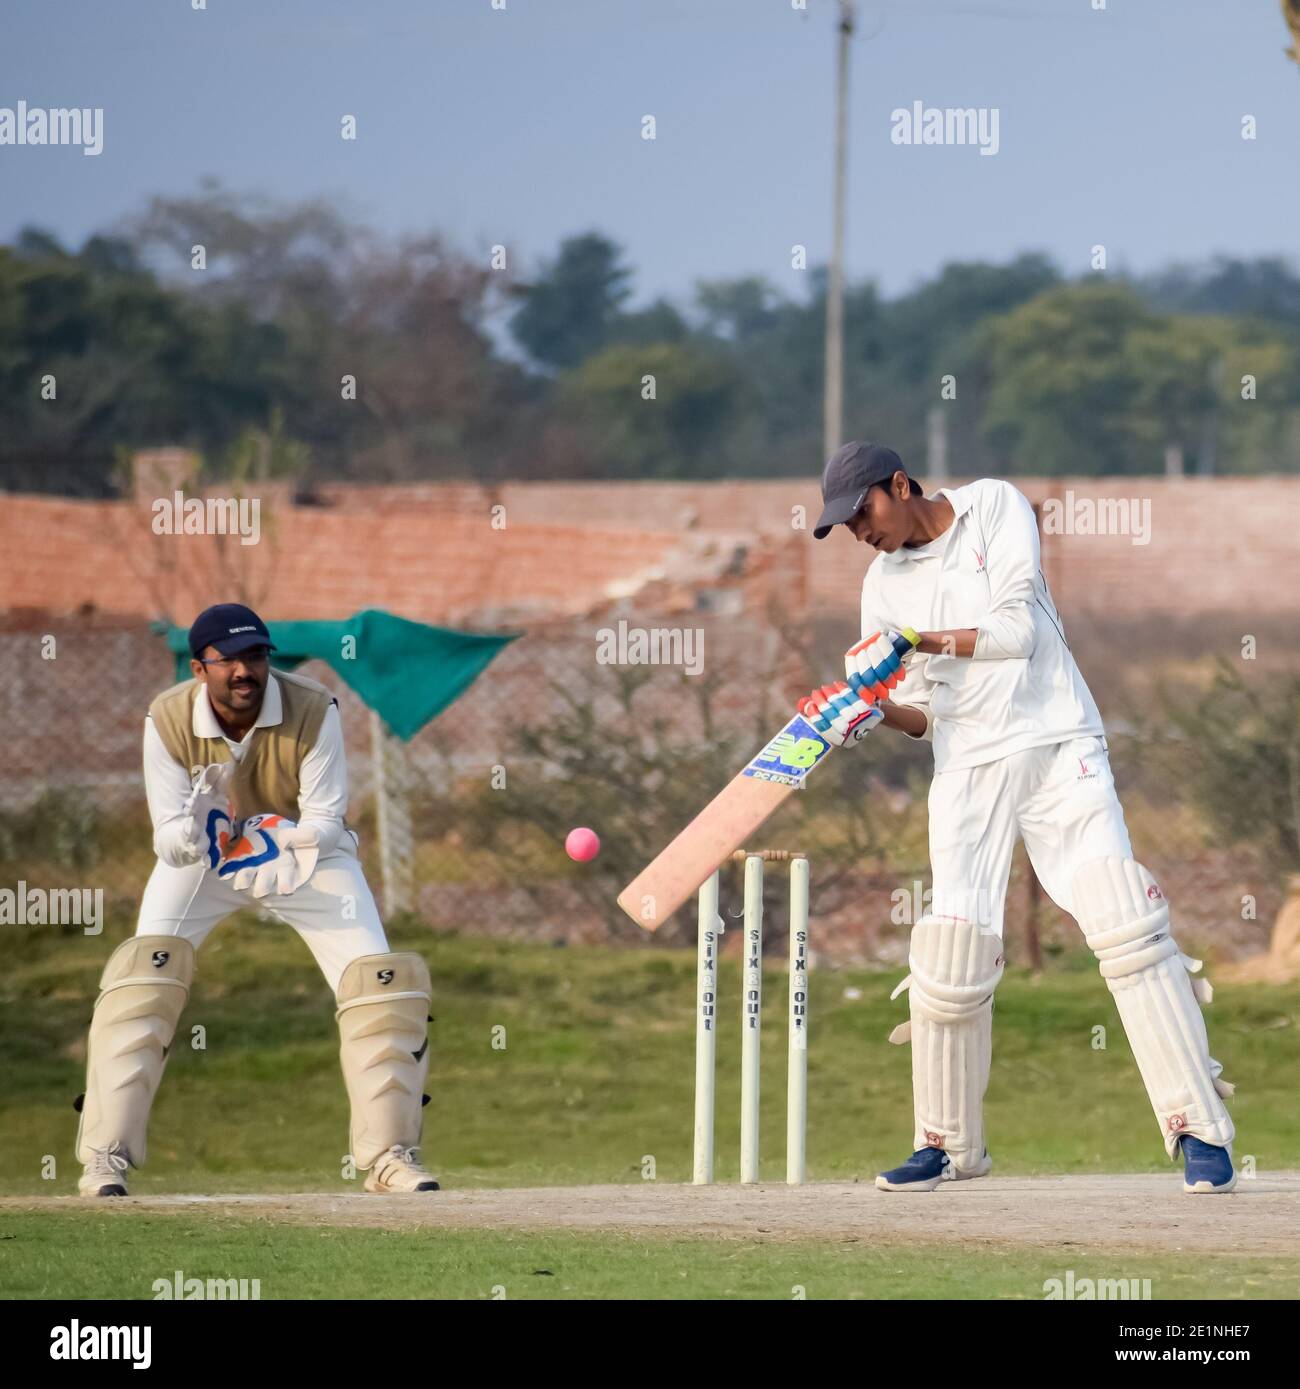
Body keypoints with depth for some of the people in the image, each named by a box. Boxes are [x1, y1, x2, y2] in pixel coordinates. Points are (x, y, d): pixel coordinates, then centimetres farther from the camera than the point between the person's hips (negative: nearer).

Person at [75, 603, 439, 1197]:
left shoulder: (314, 711, -28)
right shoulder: (168, 720, -25)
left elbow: (327, 822, -24)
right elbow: (167, 841, -26)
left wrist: (287, 842, -46)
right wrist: (190, 831, -50)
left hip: (306, 852, 0)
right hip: (201, 854, 0)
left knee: (378, 980, -12)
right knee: (143, 972, -20)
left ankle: (388, 1154, 4)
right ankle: (104, 1158, -15)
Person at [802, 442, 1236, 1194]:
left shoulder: (994, 507, 0)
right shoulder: (886, 583, 10)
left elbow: (1016, 629, -12)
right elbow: (923, 715, 7)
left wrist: (922, 641, -21)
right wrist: (877, 710, -13)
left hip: (1057, 746, -4)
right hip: (967, 771, 4)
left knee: (1127, 926, -16)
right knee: (950, 955, -6)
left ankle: (1200, 1128, -16)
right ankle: (951, 1144, 11)